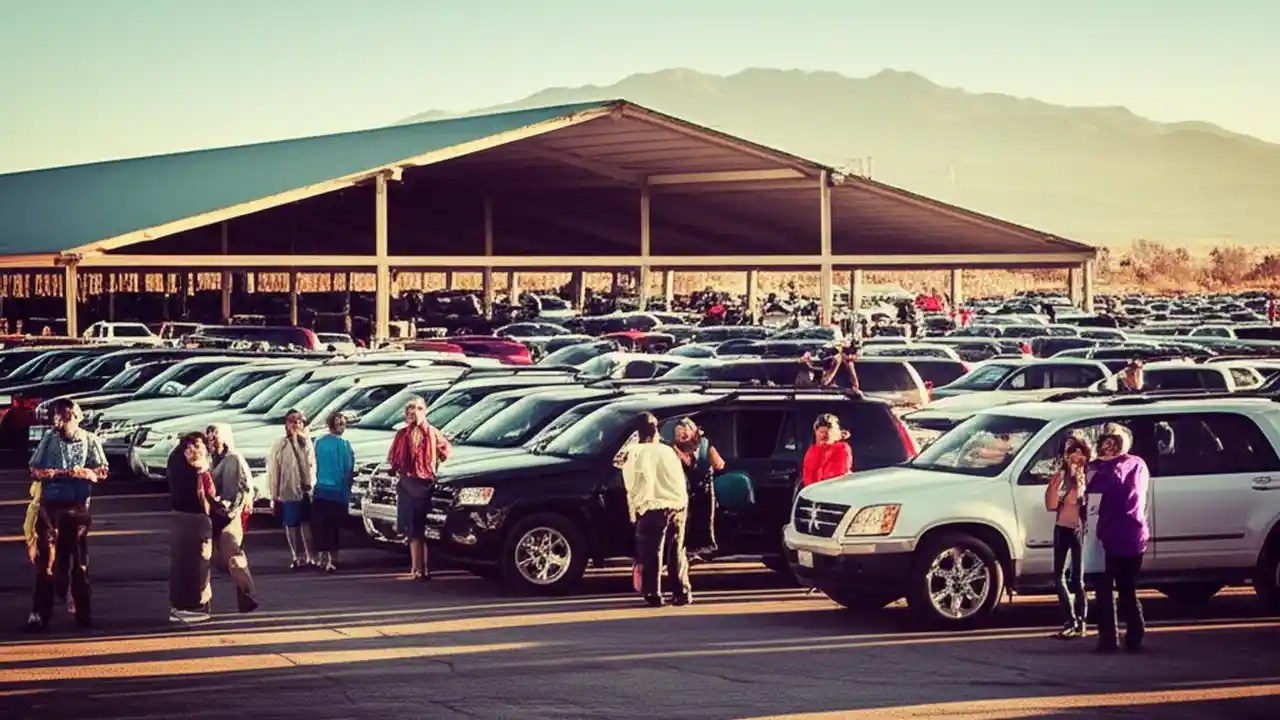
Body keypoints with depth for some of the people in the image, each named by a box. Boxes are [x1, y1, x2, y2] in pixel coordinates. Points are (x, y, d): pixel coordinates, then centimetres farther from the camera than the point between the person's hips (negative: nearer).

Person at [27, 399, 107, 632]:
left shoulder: (89, 440, 3)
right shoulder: (49, 439, 3)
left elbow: (102, 472, 1)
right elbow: (35, 471, 2)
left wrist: (80, 473, -15)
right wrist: (53, 473, -16)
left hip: (78, 506, 1)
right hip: (50, 505, -1)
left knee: (79, 559, 8)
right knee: (44, 559, -5)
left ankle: (82, 611, 16)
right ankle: (39, 613, -6)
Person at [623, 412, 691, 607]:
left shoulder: (634, 455, 2)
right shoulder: (668, 451, 10)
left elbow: (631, 488, 3)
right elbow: (681, 481, 13)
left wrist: (634, 512, 12)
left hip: (651, 509, -3)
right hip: (677, 506, 3)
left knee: (651, 554, 0)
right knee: (677, 553, 10)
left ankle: (653, 595, -5)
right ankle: (682, 593, 9)